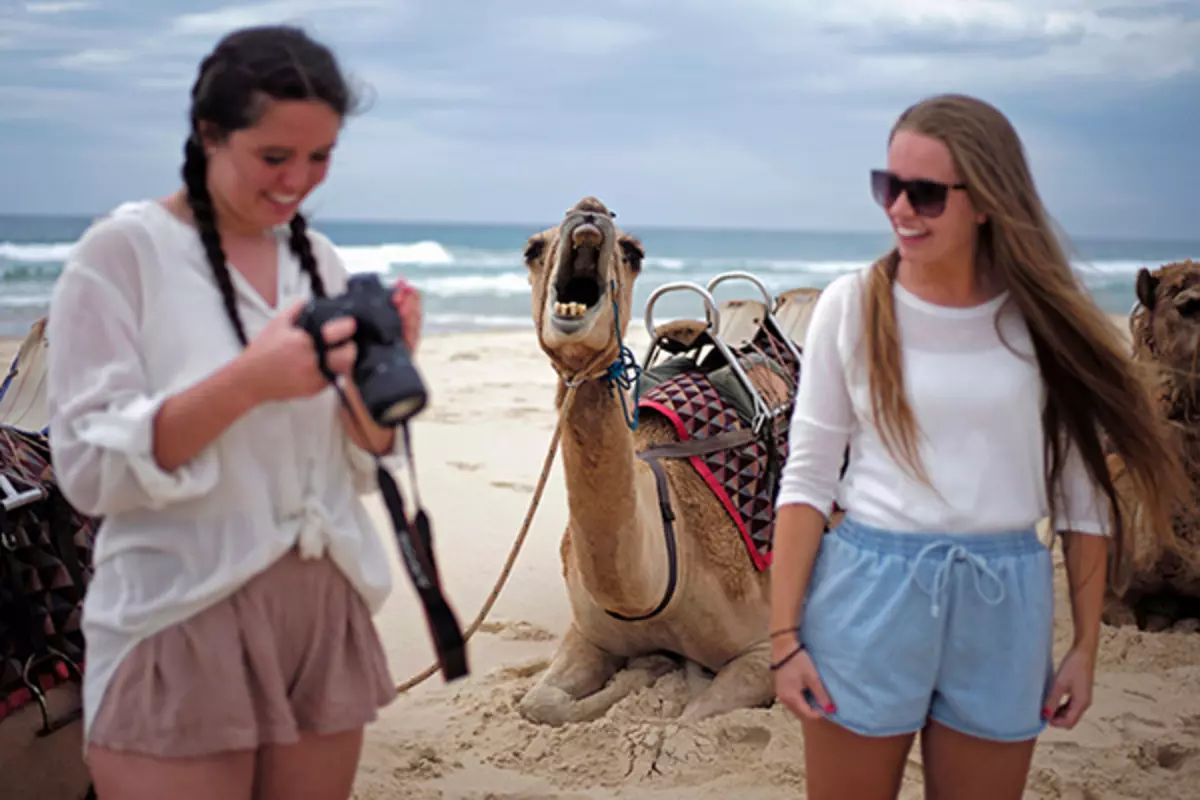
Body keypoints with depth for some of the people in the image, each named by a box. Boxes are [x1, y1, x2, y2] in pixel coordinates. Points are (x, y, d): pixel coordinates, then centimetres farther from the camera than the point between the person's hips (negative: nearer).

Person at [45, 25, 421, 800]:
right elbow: (89, 468, -14)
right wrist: (247, 381, -26)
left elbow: (360, 465, 9)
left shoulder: (319, 257, 7)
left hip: (325, 618, 5)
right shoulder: (123, 250, -8)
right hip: (182, 628, -5)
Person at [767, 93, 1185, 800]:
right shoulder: (852, 305, -5)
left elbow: (1081, 492, 4)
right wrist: (785, 635, -6)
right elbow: (808, 479, -3)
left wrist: (1086, 645, 5)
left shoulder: (1042, 318, -2)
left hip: (1003, 608, 2)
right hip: (869, 591, -1)